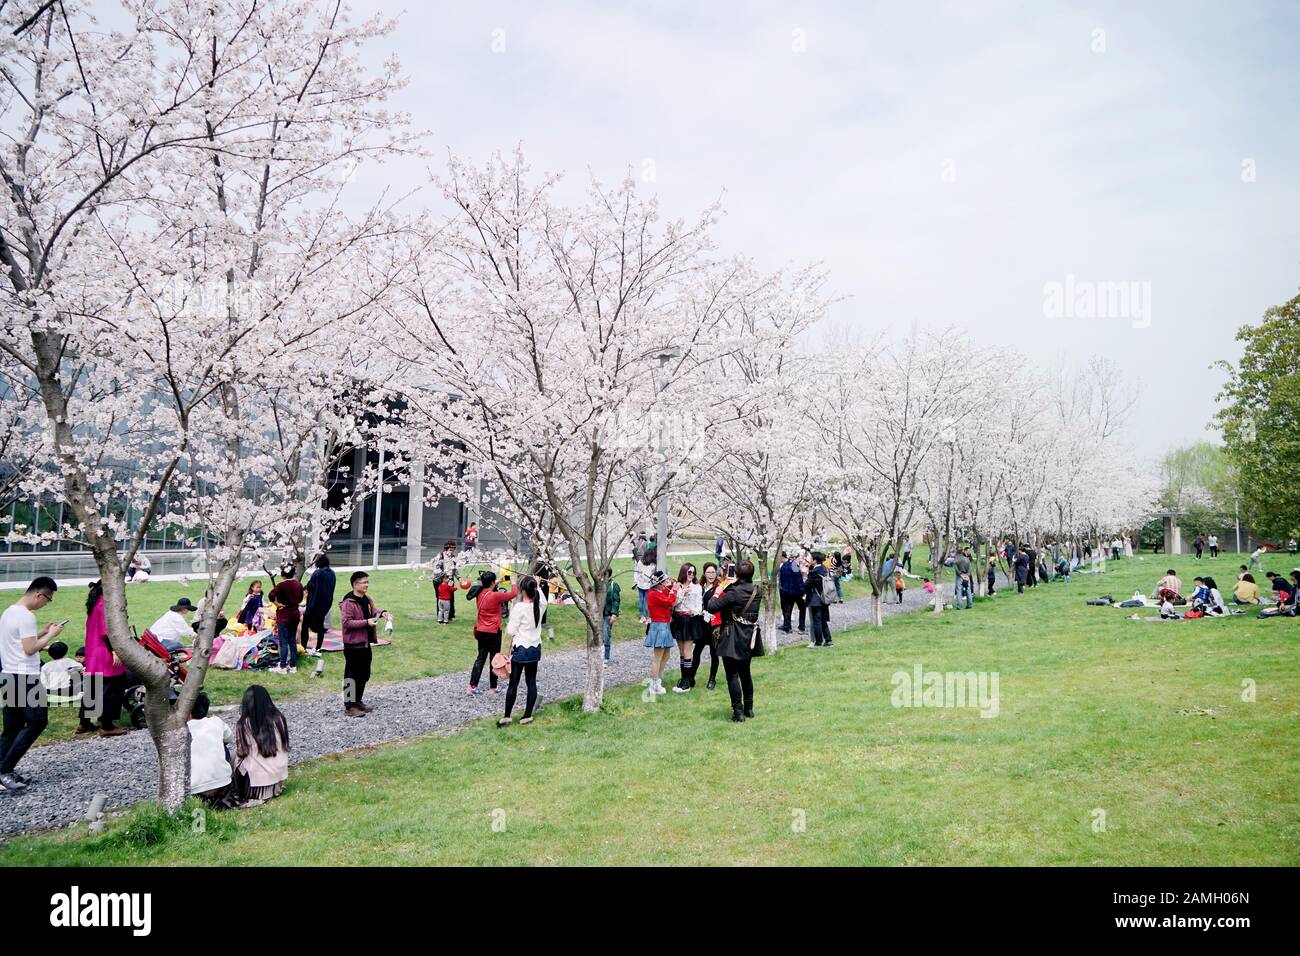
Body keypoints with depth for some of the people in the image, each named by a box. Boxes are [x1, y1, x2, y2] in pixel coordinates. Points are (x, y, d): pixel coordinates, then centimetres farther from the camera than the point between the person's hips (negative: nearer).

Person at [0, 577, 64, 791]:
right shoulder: (26, 616, -18)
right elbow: (30, 649, -20)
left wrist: (42, 632, 14)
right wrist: (51, 635, -8)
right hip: (24, 678, -10)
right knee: (37, 722, -5)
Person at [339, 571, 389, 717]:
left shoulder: (367, 599, 8)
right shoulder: (348, 603, -17)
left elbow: (372, 612, 19)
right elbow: (346, 622, -23)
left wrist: (381, 613, -3)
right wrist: (366, 622, -26)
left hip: (365, 643, 9)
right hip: (353, 645, -9)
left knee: (364, 674, 17)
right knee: (352, 675, -1)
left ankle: (358, 701, 31)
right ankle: (349, 706, 7)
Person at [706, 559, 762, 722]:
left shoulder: (734, 592, -20)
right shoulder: (758, 591, -1)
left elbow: (711, 607, -19)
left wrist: (717, 592, -4)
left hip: (732, 639, -7)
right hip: (749, 639, 7)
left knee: (732, 675, 1)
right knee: (745, 673, 19)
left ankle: (738, 711, 1)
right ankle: (749, 709, 26)